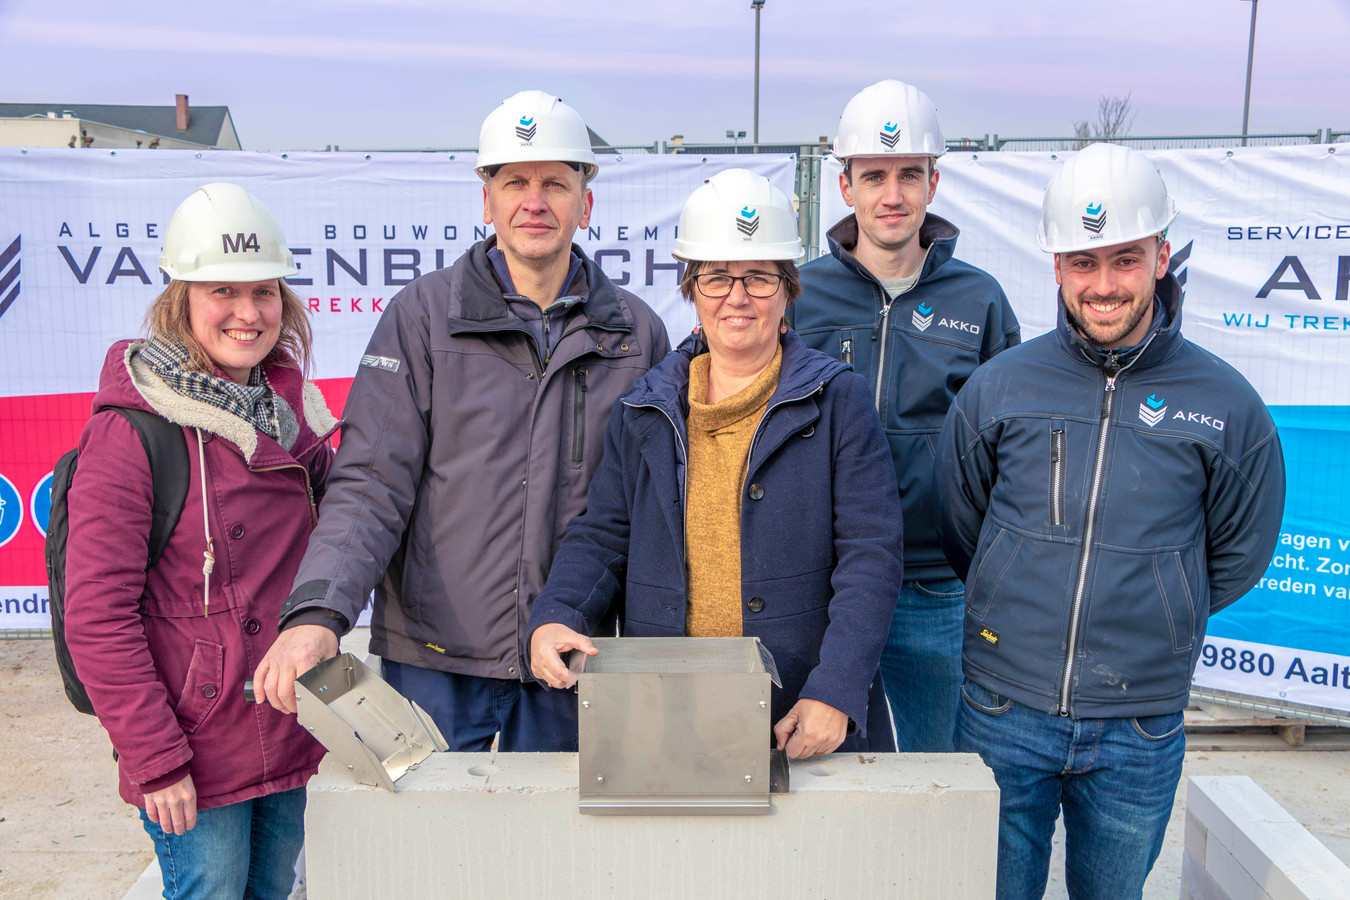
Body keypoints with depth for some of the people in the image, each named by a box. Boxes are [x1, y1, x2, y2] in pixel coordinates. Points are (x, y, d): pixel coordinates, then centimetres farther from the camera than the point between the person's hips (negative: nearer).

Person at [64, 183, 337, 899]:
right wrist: (156, 759, -17)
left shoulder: (290, 410, 5)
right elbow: (96, 617, -16)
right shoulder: (128, 433, -15)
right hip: (194, 765, -6)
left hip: (288, 748, 6)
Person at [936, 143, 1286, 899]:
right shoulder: (998, 388, -4)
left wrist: (1149, 618, 10)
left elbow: (1238, 558, 9)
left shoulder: (1225, 403, -5)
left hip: (1140, 733, 0)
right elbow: (959, 528, 9)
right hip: (1003, 714, 0)